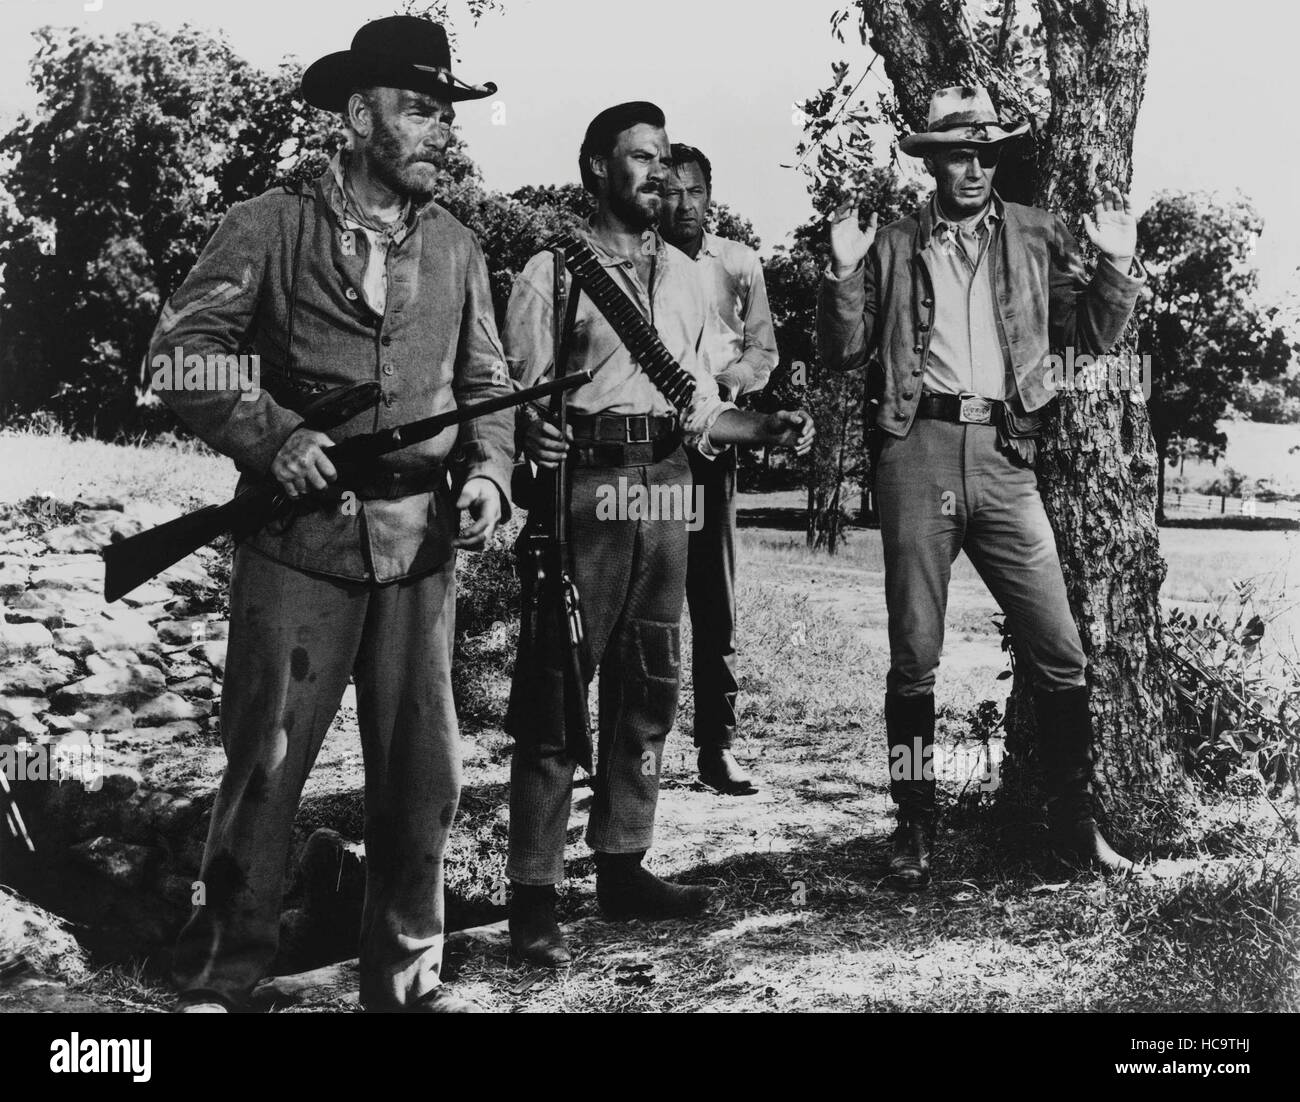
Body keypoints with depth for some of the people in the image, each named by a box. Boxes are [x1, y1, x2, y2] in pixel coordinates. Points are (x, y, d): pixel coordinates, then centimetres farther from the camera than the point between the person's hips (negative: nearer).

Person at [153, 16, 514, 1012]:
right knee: (265, 761, 1)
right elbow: (182, 348, -3)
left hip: (421, 546, 4)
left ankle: (408, 978, 23)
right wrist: (271, 436, -16)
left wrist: (489, 472, -4)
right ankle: (219, 979, 17)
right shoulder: (271, 228, 0)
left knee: (423, 768, 8)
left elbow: (486, 386, 14)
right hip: (299, 539, -4)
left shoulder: (457, 249, 12)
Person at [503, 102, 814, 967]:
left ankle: (623, 867, 21)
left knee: (649, 687, 10)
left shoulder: (685, 277, 18)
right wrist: (533, 436, -27)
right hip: (585, 491, -6)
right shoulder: (555, 269, 1)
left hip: (667, 494, 6)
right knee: (555, 692, -6)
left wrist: (769, 431, 4)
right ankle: (535, 891, 0)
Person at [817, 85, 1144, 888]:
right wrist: (845, 271, -6)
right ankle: (916, 830, 14)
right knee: (914, 657, 4)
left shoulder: (1037, 237, 13)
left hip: (1005, 458, 1)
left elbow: (1095, 336, 12)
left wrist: (1118, 264, -3)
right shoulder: (893, 245, 9)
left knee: (1060, 654, -1)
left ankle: (1077, 823, 13)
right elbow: (844, 354, 7)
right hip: (919, 453, -1)